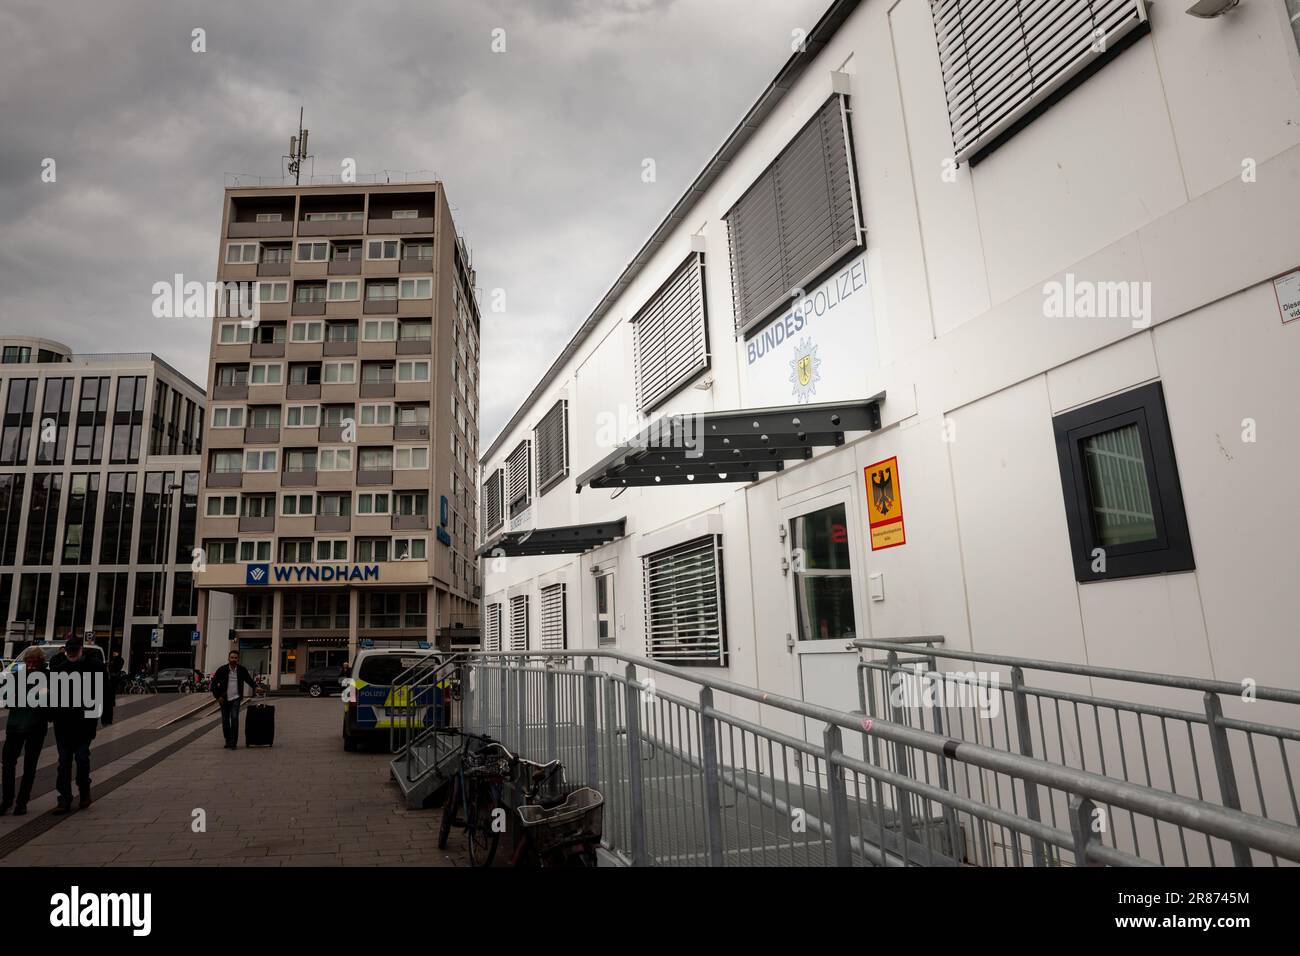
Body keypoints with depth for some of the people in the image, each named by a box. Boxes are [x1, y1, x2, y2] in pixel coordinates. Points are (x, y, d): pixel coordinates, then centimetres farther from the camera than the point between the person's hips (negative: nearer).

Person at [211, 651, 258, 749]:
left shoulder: (242, 670, -2)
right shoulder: (221, 670, -4)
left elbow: (249, 679, 11)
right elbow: (214, 683, 2)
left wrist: (255, 687, -6)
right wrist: (218, 696, -5)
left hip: (236, 698, -1)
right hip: (224, 699, 1)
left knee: (234, 718, -14)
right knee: (225, 721, 8)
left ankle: (234, 743, -10)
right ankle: (227, 741, 26)